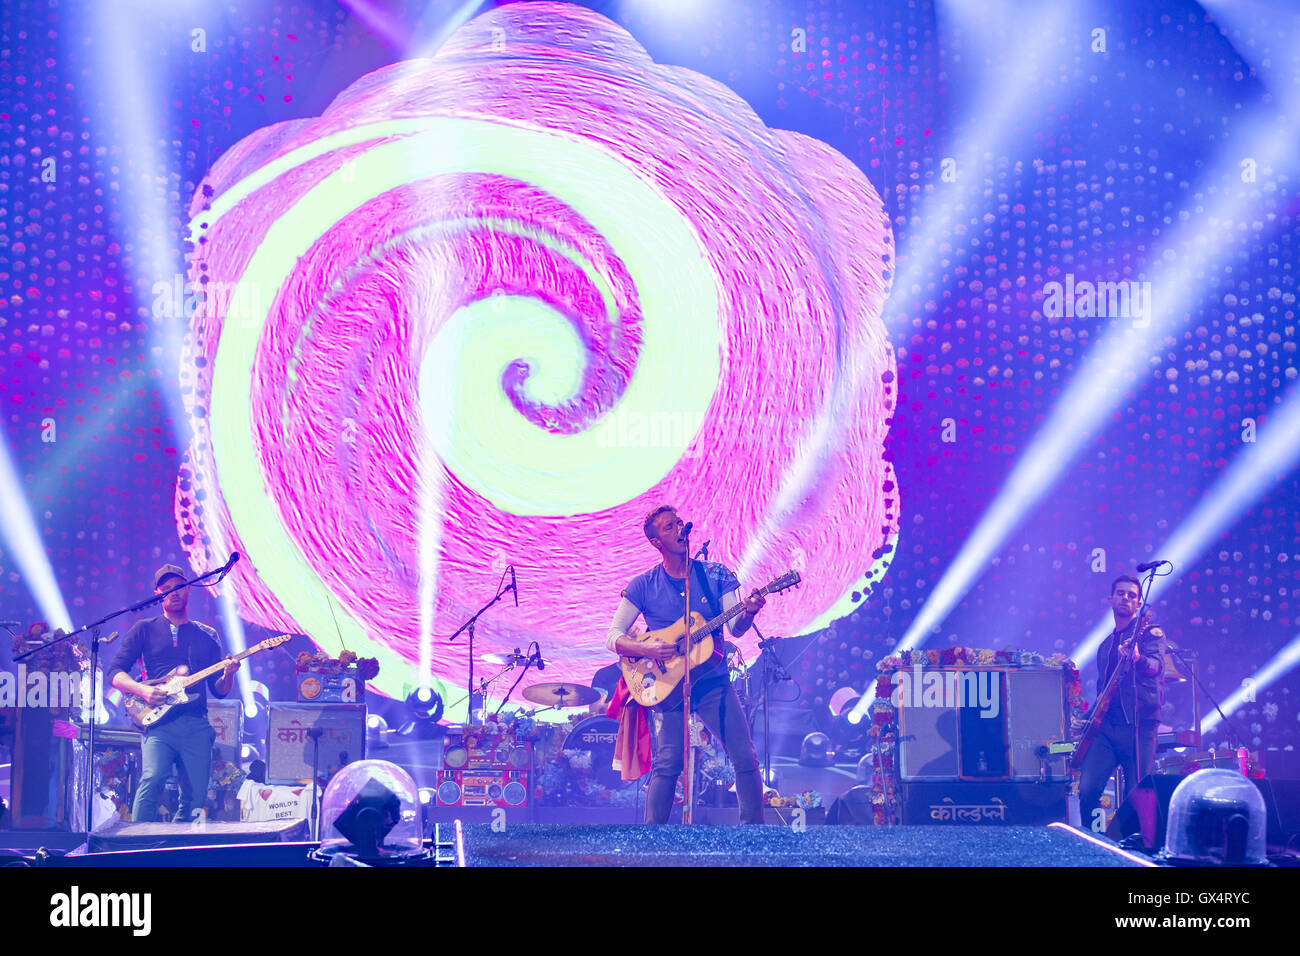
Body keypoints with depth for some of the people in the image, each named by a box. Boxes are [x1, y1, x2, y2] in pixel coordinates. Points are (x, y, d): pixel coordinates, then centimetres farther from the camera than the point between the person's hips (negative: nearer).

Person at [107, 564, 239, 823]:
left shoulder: (207, 635, 18)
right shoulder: (144, 629, 12)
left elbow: (219, 690, 17)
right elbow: (115, 672, 6)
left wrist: (228, 675, -6)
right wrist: (142, 690, -12)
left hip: (197, 726, 3)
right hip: (159, 722, -3)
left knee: (195, 797, -1)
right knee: (152, 779, -26)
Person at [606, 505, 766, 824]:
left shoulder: (716, 575, 6)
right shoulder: (643, 586, 1)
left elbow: (736, 628, -1)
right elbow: (613, 638, -1)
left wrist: (748, 612, -24)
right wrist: (646, 650, -19)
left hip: (713, 681, 2)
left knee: (746, 758, -5)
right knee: (667, 765, -11)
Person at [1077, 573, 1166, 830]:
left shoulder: (1149, 632, 3)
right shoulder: (1106, 644, 22)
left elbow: (1156, 667, -18)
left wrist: (1137, 659, -41)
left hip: (1139, 725, -5)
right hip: (1106, 726, 5)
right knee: (1087, 790, -11)